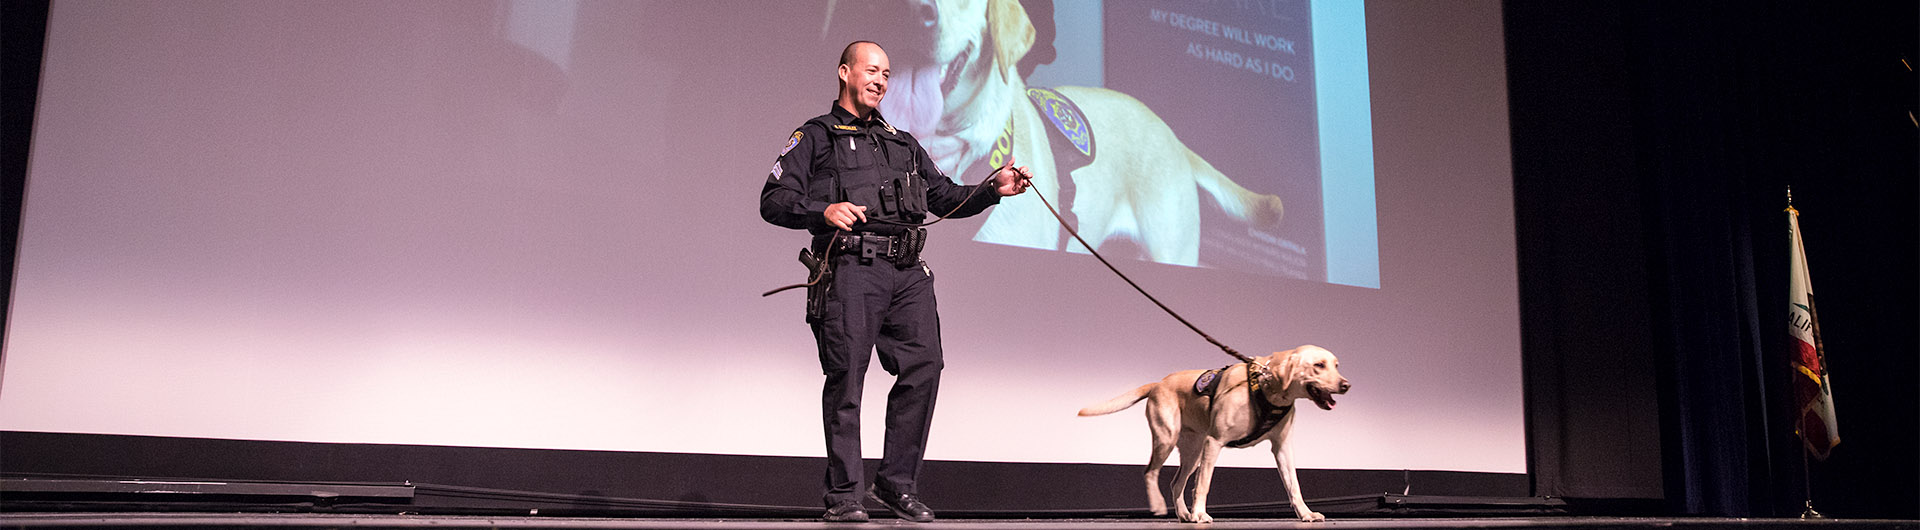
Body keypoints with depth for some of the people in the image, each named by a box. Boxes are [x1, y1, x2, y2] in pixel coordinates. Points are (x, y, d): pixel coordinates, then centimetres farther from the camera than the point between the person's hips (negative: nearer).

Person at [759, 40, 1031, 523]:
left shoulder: (904, 144, 30)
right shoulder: (815, 137, 13)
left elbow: (947, 198, 25)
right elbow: (774, 201, 2)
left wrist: (993, 189, 7)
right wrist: (824, 211, -17)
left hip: (908, 272, 5)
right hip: (851, 268, -5)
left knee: (924, 366, -7)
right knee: (846, 377, -7)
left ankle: (897, 482, 5)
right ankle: (844, 494, 2)